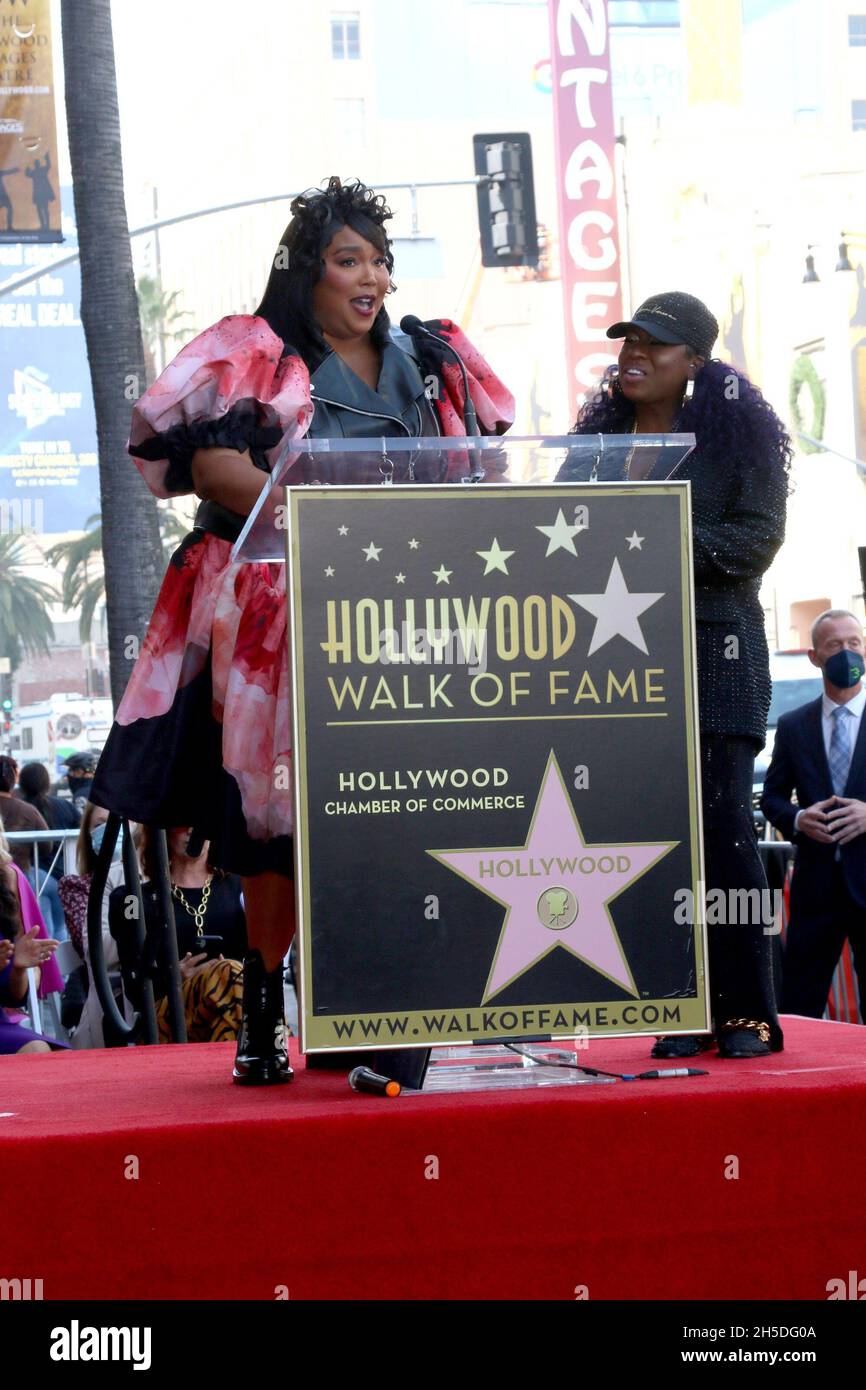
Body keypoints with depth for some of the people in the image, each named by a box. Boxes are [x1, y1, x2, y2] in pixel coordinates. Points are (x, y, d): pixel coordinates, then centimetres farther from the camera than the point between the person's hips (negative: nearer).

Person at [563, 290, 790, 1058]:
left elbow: (759, 535, -7)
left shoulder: (735, 427, 2)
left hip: (711, 650, -4)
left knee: (721, 828, -9)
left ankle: (747, 1013, -3)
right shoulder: (600, 431, 16)